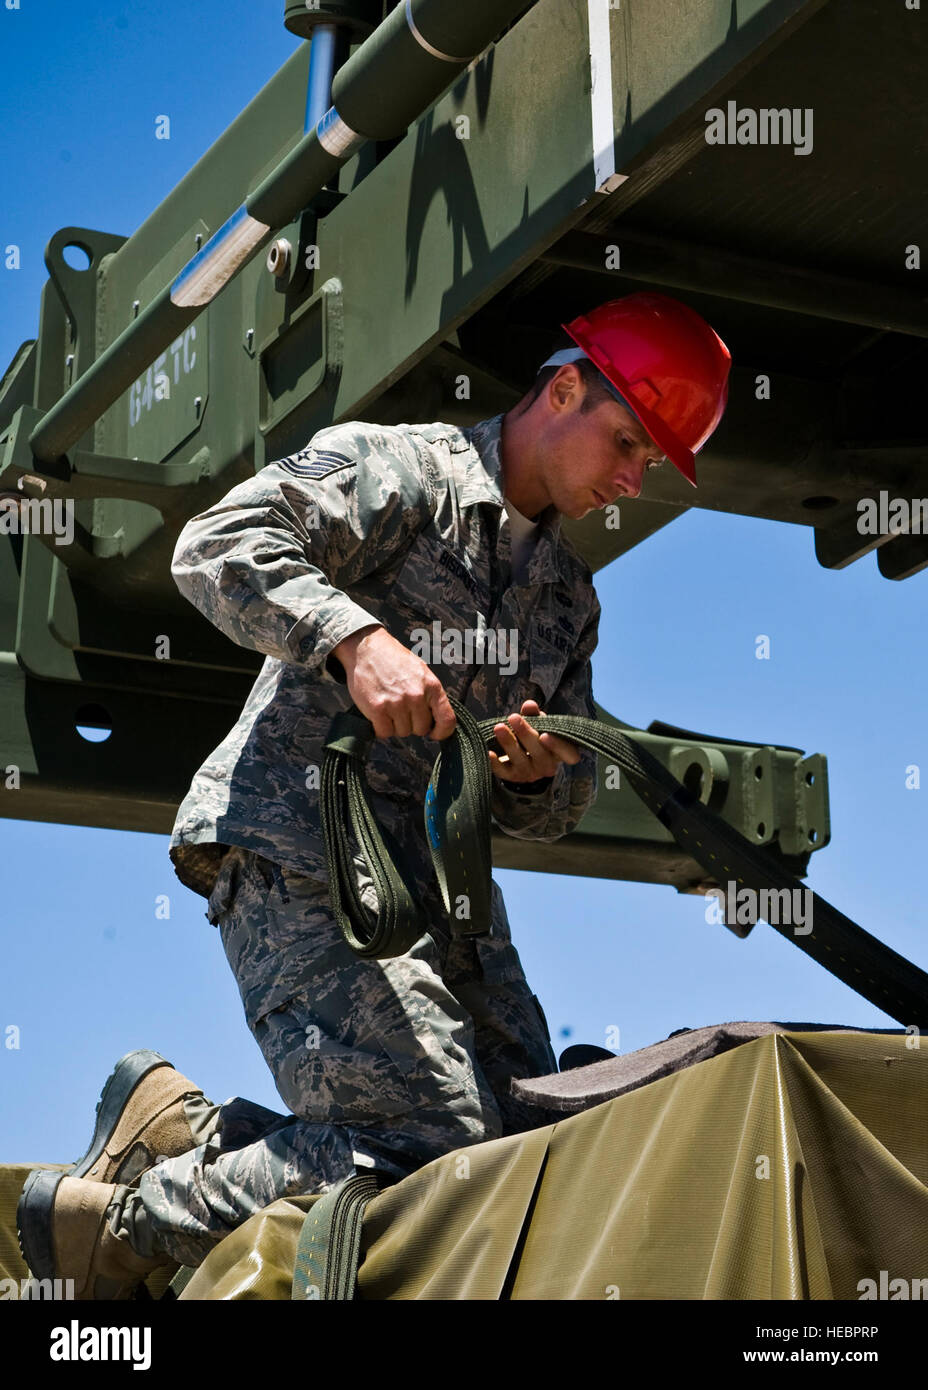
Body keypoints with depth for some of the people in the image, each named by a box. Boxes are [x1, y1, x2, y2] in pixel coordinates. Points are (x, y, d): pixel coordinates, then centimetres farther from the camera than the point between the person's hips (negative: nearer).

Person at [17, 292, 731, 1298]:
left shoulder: (569, 595, 23)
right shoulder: (393, 468, 1)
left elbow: (552, 811, 21)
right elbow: (216, 546, -15)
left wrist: (537, 776, -4)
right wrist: (355, 637, -29)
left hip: (441, 891, 9)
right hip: (303, 856, -8)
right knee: (433, 1156, -19)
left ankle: (182, 1129, 8)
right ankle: (125, 1221, -2)